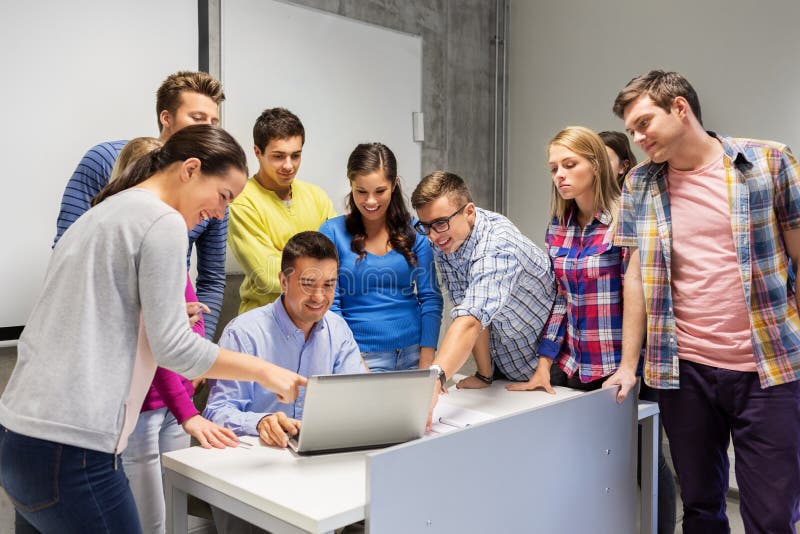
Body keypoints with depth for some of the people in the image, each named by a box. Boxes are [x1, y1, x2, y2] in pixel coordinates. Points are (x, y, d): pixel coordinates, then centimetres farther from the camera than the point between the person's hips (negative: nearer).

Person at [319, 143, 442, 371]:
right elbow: (329, 305, -5)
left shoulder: (414, 231, 2)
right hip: (363, 356, -2)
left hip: (414, 353, 2)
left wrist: (426, 366, -6)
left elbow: (430, 298, 1)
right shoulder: (333, 232, -4)